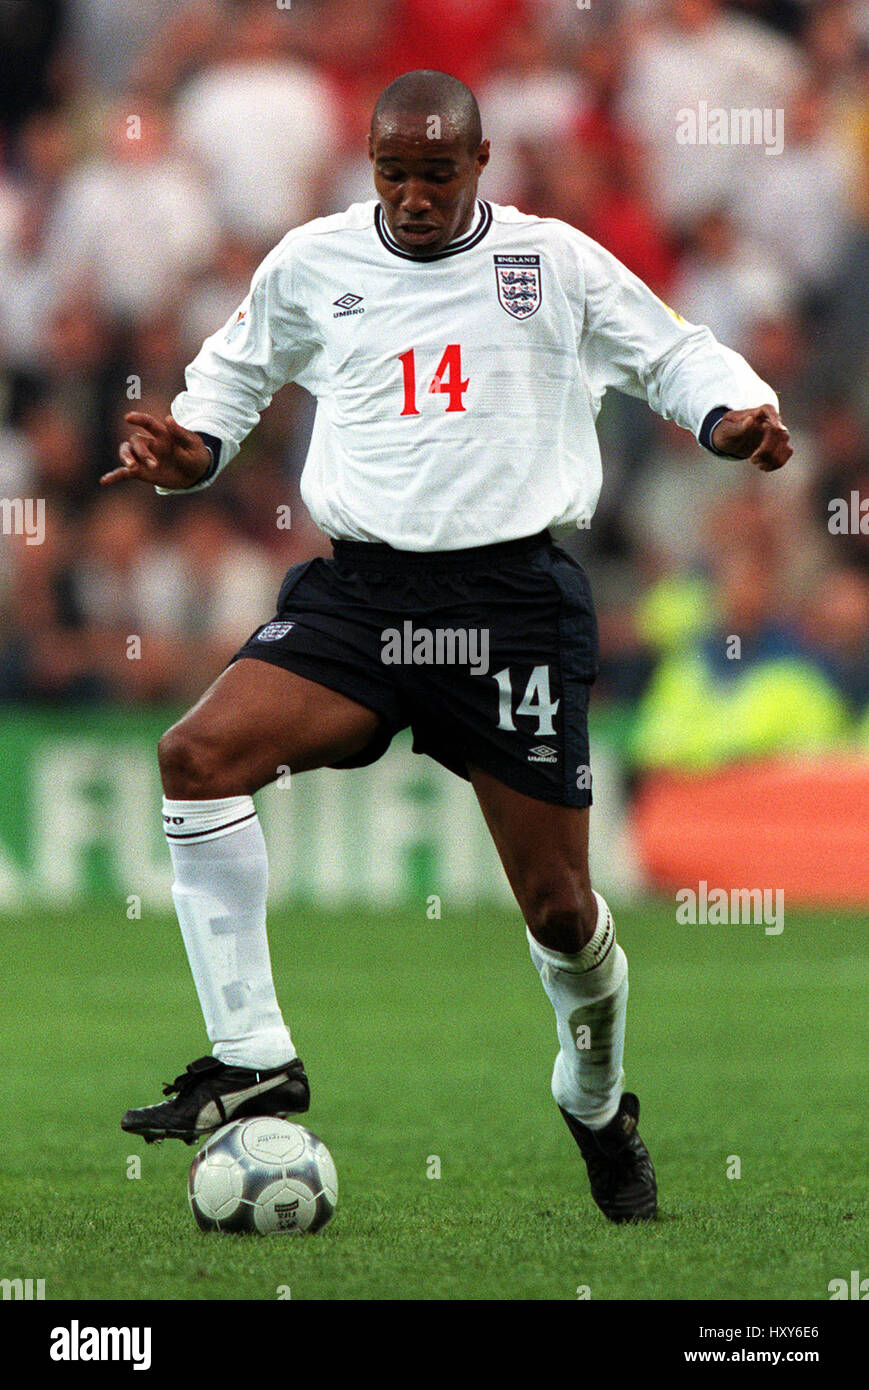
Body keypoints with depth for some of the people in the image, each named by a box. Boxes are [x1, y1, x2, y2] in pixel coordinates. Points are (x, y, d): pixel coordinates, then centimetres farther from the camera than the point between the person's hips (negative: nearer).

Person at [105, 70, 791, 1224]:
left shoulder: (557, 263, 5)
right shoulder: (311, 263, 9)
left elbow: (671, 354, 15)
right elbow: (236, 371, 25)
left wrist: (734, 414, -5)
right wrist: (189, 450, 5)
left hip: (516, 596, -1)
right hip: (359, 589, 1)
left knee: (558, 904, 0)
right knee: (198, 755, -25)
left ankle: (598, 1103, 31)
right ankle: (253, 1057, -19)